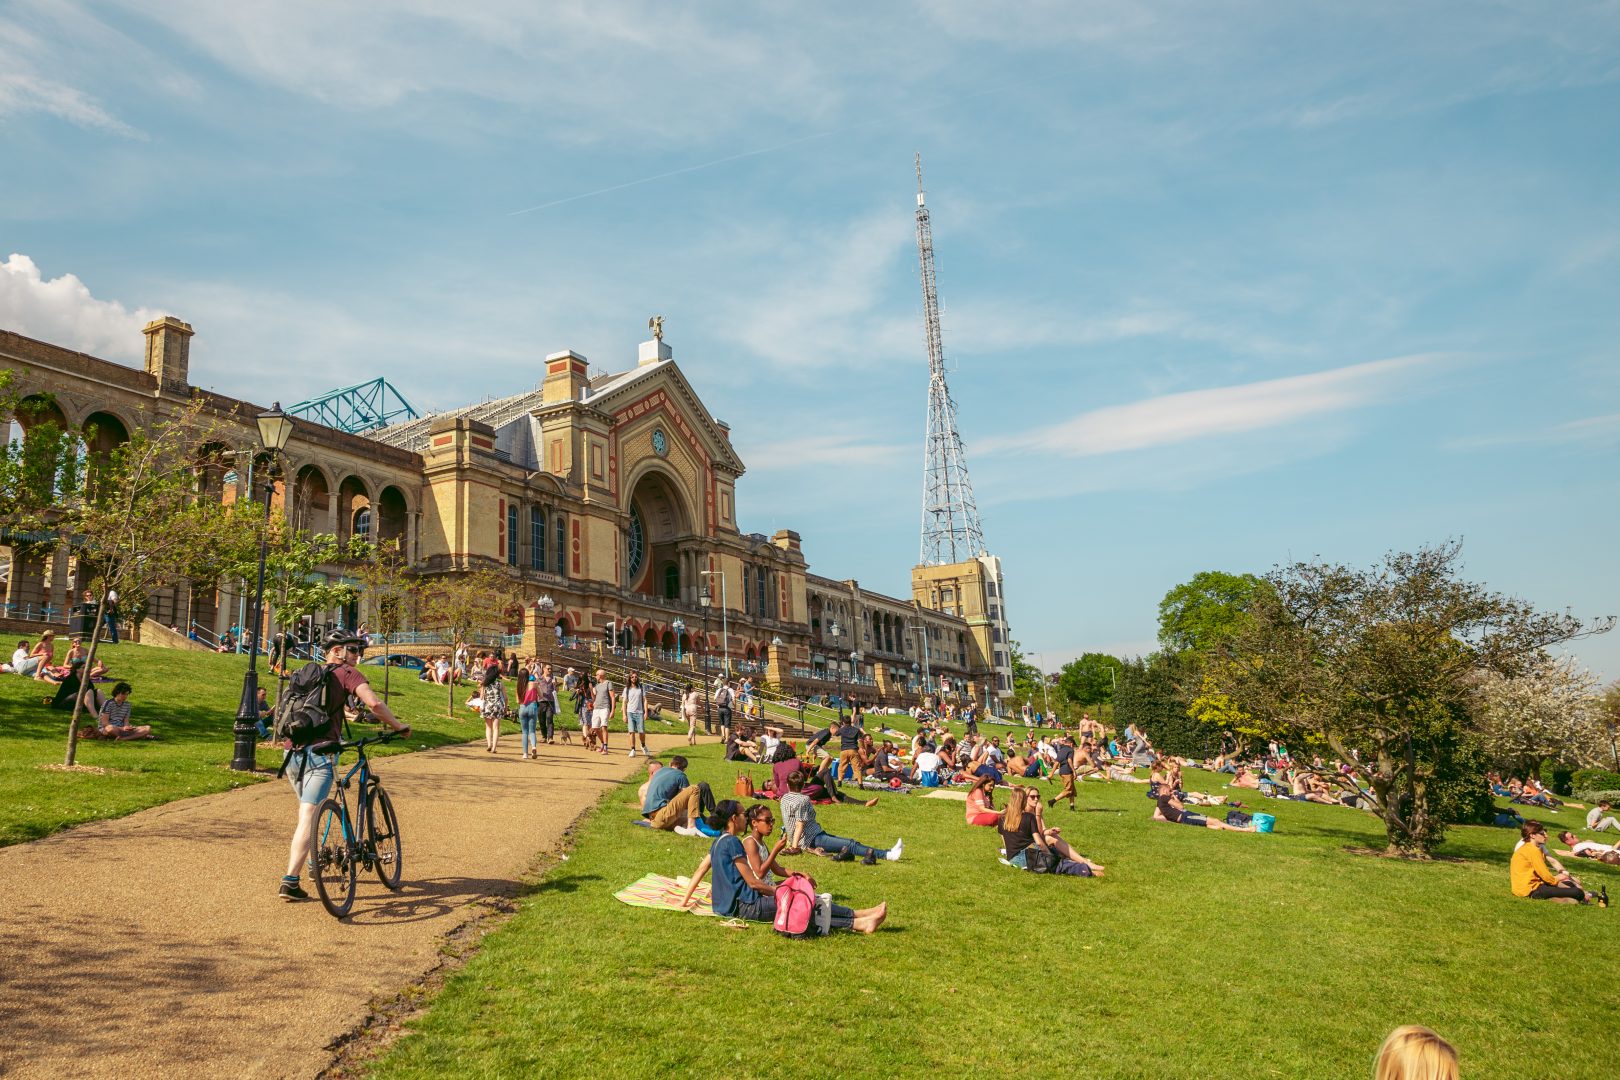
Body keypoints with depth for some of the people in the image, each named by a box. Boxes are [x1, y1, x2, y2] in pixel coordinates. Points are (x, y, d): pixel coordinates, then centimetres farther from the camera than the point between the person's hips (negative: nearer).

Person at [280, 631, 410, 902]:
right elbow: (374, 703, -13)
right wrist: (398, 726, 0)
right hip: (319, 754, -7)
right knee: (308, 817, -8)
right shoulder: (346, 673, 0)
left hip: (292, 753, 7)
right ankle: (290, 883, -13)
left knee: (309, 811, 26)